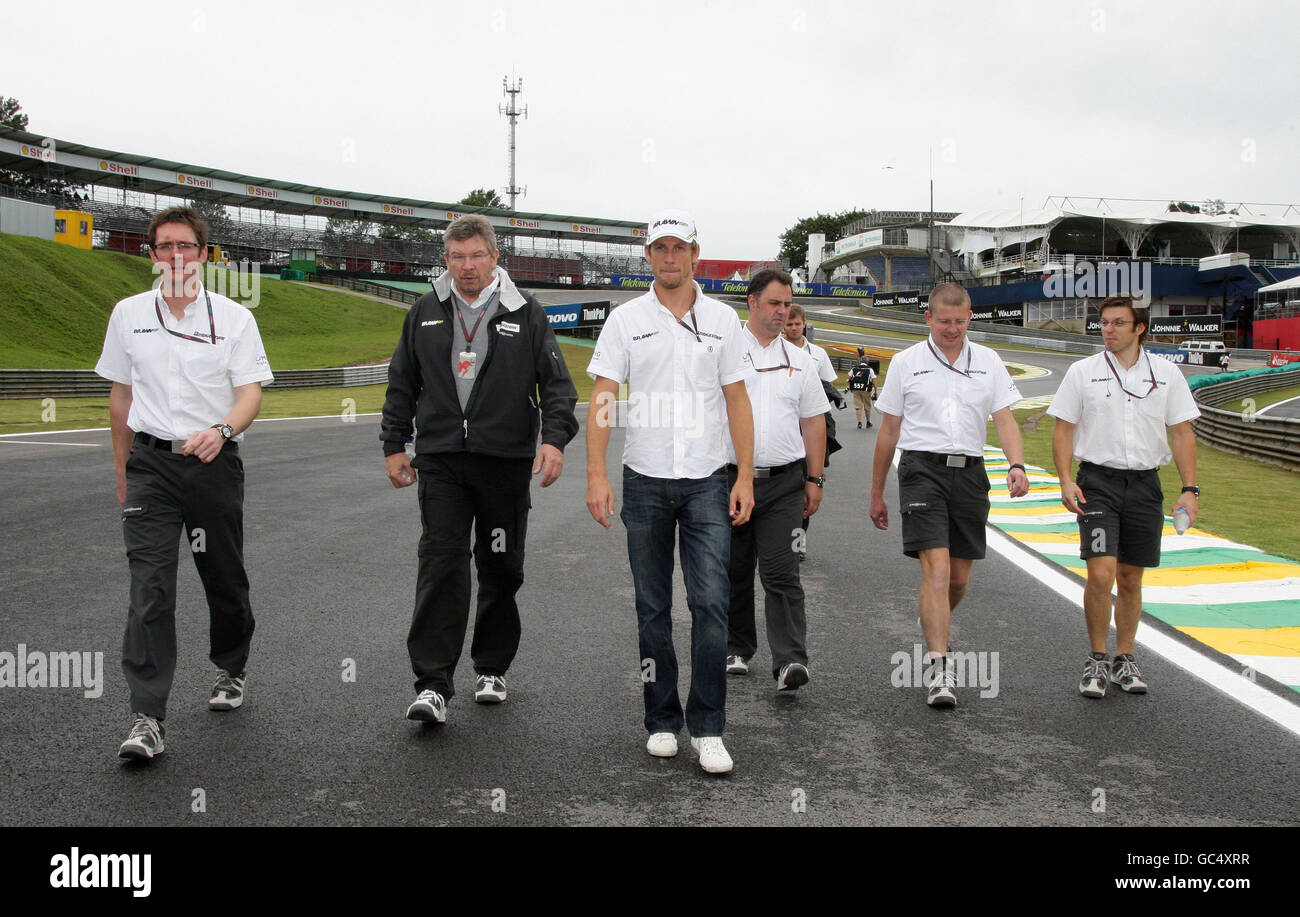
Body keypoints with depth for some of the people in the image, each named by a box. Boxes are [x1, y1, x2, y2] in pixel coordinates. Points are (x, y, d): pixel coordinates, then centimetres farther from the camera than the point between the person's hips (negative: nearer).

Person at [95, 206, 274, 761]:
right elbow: (121, 392, 16)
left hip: (214, 463, -1)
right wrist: (121, 466, 18)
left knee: (224, 579, 10)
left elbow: (251, 392, -5)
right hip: (151, 464, 1)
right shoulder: (129, 314, 8)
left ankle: (230, 670, 38)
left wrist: (222, 430, -26)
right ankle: (147, 719, -10)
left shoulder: (234, 317, 1)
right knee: (149, 589, -9)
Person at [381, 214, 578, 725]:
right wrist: (394, 444, 12)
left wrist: (554, 438, -14)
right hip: (440, 461, 0)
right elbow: (402, 384, 17)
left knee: (501, 569, 9)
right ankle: (432, 685, -9)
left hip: (506, 461, 0)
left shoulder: (525, 314, 3)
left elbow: (557, 382, 1)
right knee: (441, 566, -9)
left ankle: (491, 669, 26)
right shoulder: (426, 313, 10)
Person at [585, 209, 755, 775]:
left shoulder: (722, 320, 7)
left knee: (711, 604, -8)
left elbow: (737, 402, 8)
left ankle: (708, 729, 0)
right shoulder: (625, 319, 3)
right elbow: (602, 399, -2)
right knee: (653, 610, 8)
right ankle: (662, 722, 19)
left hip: (706, 481, 0)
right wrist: (596, 476, -13)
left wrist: (745, 478, 0)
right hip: (645, 481, 0)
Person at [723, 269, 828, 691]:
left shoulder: (799, 361, 11)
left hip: (784, 482, 1)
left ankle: (791, 660, -11)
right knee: (735, 571, 10)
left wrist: (814, 479, 8)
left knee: (781, 573, -8)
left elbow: (813, 421, 14)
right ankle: (737, 649, 25)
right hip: (730, 478, 0)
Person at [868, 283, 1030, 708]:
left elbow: (1005, 419, 5)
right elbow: (888, 431, 9)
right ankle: (940, 666, -17)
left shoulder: (988, 362, 11)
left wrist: (1017, 467, -14)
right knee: (936, 570, -16)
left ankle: (934, 632, 37)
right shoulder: (905, 362, 5)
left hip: (969, 471, 3)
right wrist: (876, 493, 11)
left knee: (959, 579, 9)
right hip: (923, 468, -3)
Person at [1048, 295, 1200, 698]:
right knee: (1101, 575, -13)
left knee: (1131, 579, 9)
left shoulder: (1167, 374, 5)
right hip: (1098, 483, -2)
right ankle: (1097, 660, 3)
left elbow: (1182, 433, 7)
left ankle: (1125, 660, 22)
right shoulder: (1082, 372, 1)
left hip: (1145, 484, 2)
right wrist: (1066, 480, -9)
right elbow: (1063, 428, 2)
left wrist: (1190, 489, 0)